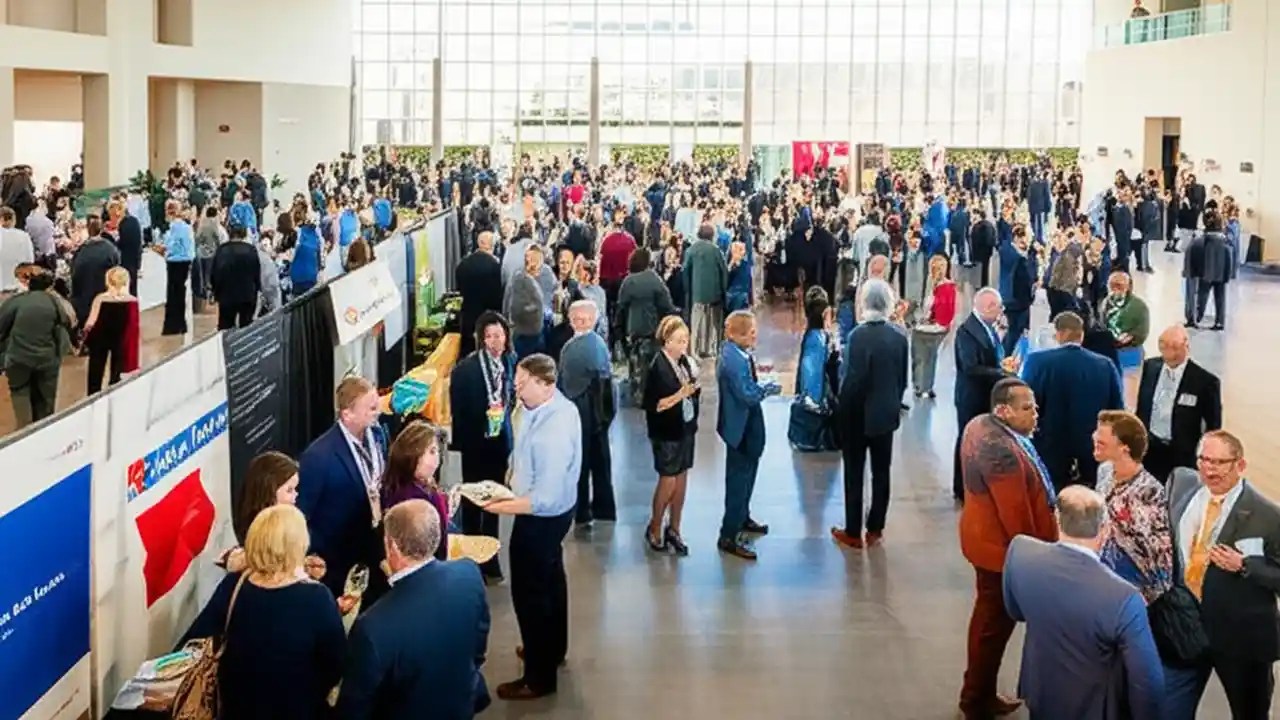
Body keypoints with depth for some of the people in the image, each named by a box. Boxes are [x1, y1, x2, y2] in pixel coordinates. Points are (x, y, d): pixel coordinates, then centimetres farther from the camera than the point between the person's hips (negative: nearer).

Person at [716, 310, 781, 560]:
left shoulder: (734, 353, 3)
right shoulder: (734, 361, -28)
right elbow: (748, 395, -27)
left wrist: (755, 375, -3)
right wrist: (768, 389, -12)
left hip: (746, 425, 11)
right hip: (741, 427, -11)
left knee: (745, 475, 26)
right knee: (738, 480, -3)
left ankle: (742, 519, 45)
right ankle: (728, 537, 5)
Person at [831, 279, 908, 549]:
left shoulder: (859, 335, -21)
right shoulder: (899, 337, -4)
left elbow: (855, 379, -19)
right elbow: (902, 380, 3)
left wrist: (843, 410, -4)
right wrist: (893, 405, 16)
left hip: (858, 415, -5)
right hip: (886, 414, 5)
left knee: (854, 474, 6)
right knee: (881, 472, 12)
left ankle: (853, 532, 13)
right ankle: (875, 530, 21)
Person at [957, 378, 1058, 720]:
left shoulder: (980, 425, 0)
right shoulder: (1000, 450, -32)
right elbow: (1015, 512, -27)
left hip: (985, 536, 11)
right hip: (1002, 546, -11)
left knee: (989, 617, 23)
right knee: (995, 623, 6)